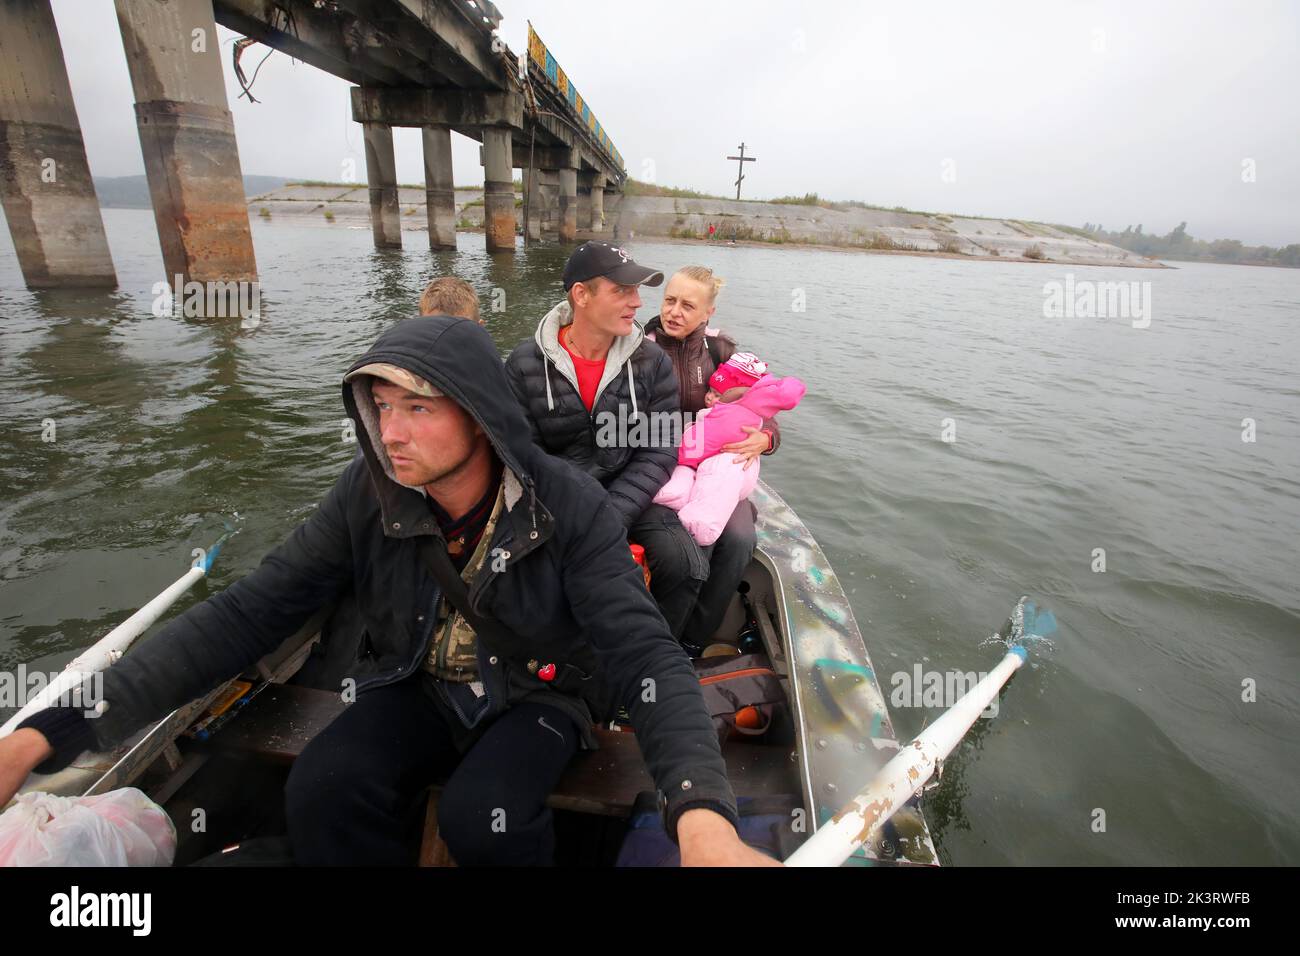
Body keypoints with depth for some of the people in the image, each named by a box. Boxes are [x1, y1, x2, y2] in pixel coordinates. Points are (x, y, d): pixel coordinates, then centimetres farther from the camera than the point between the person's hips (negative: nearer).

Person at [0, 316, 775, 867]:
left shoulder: (571, 507, -26)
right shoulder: (370, 495, -14)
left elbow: (643, 651, -32)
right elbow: (248, 613, -13)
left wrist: (703, 816, -49)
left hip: (539, 691, -2)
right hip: (419, 686, 3)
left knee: (481, 818, -28)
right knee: (321, 793, -21)